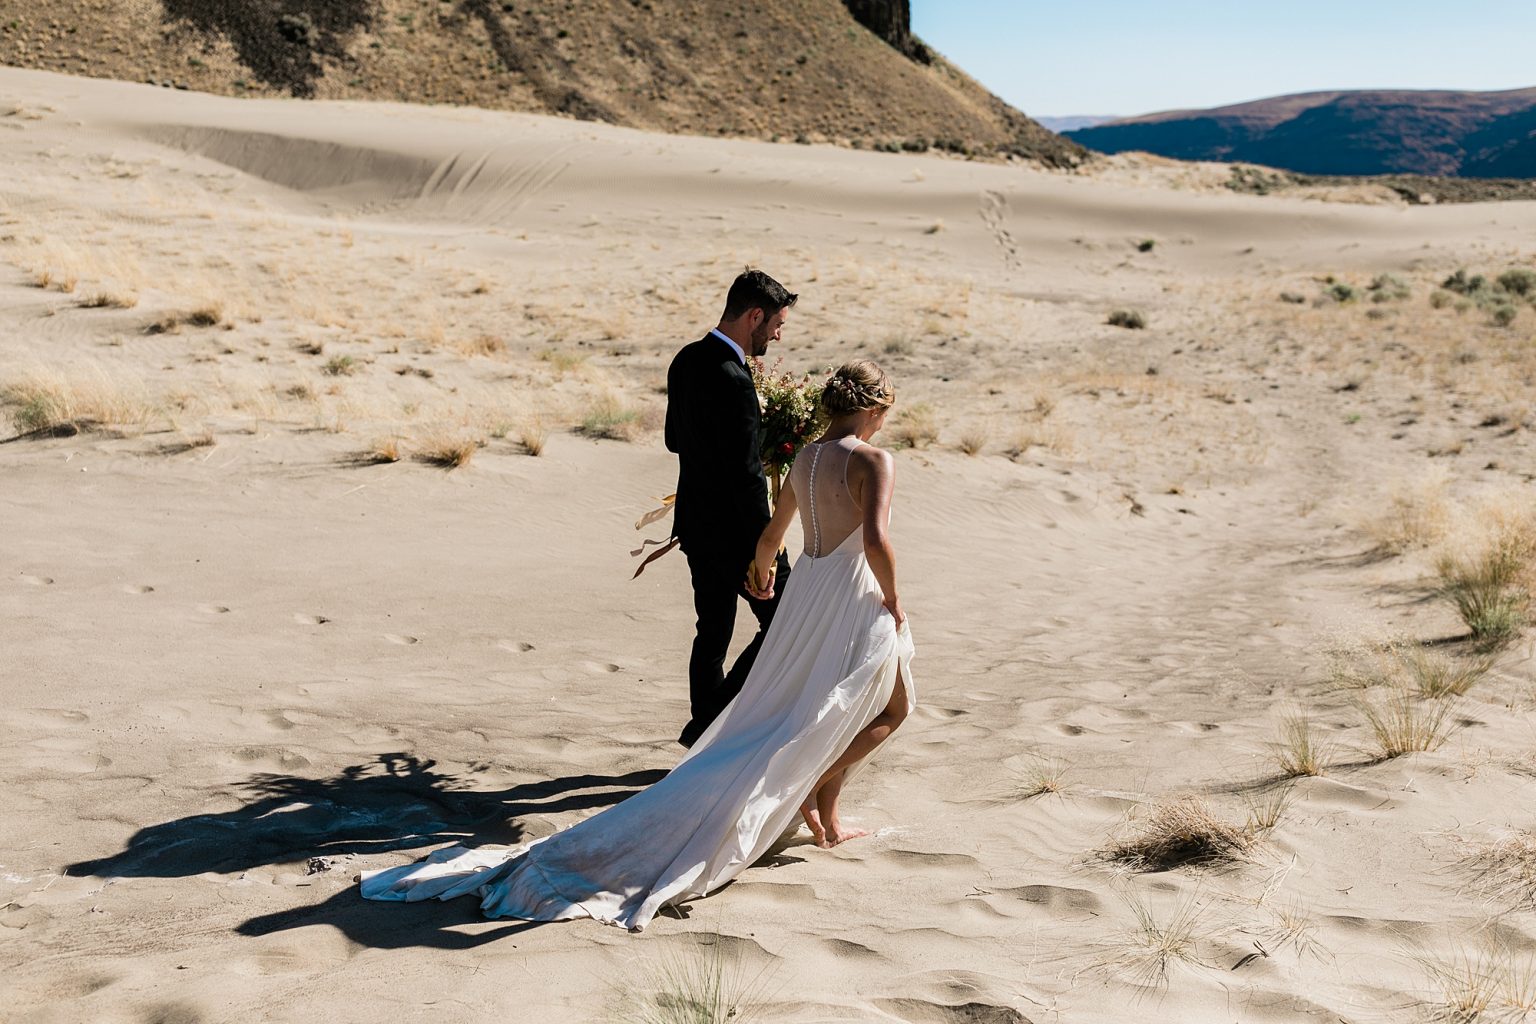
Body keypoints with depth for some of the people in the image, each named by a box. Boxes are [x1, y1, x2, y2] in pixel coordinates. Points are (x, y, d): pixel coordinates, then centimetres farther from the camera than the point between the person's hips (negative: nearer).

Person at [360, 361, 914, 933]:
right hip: (852, 602, -7)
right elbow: (875, 539, -30)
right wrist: (892, 597, -13)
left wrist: (761, 572, 41)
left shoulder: (806, 457, 9)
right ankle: (813, 788, 4)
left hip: (804, 589, 7)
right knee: (894, 707, 11)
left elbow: (772, 533, 22)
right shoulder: (872, 463, -16)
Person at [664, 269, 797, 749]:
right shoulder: (732, 382, -25)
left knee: (712, 633, 17)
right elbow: (746, 476, -24)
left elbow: (674, 439, 16)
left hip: (695, 524, 9)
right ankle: (710, 723, 6)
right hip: (731, 531, -9)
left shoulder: (687, 360, 4)